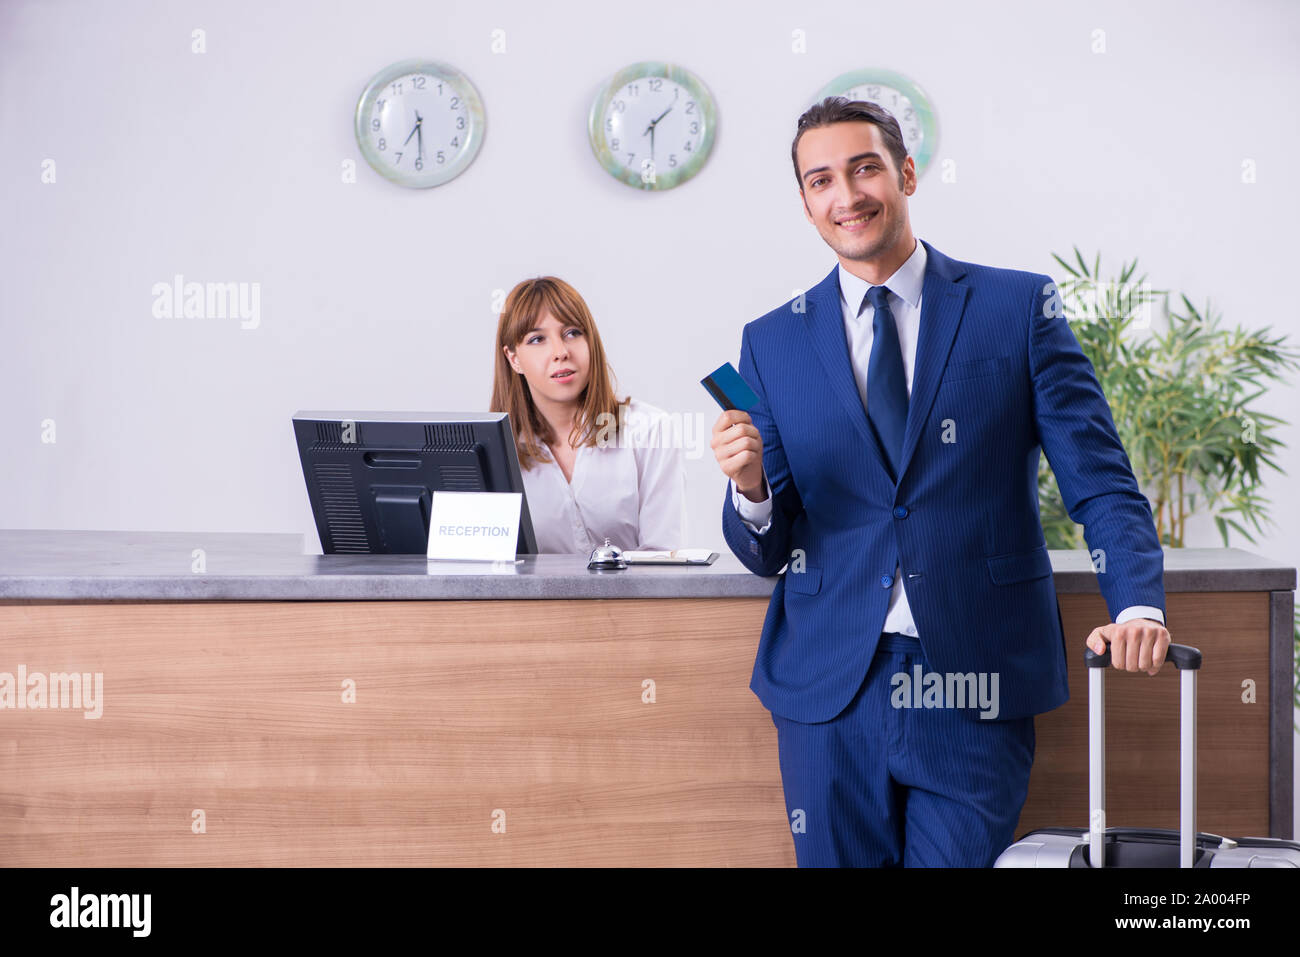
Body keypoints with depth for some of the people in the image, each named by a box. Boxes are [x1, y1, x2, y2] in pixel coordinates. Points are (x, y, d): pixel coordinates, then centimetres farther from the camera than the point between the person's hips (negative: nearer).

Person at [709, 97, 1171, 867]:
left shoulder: (1020, 307, 3)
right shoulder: (772, 343, 9)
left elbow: (1100, 479, 1)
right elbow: (765, 553, 9)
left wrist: (1137, 604, -16)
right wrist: (750, 488, -13)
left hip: (976, 688, -2)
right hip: (829, 688, 2)